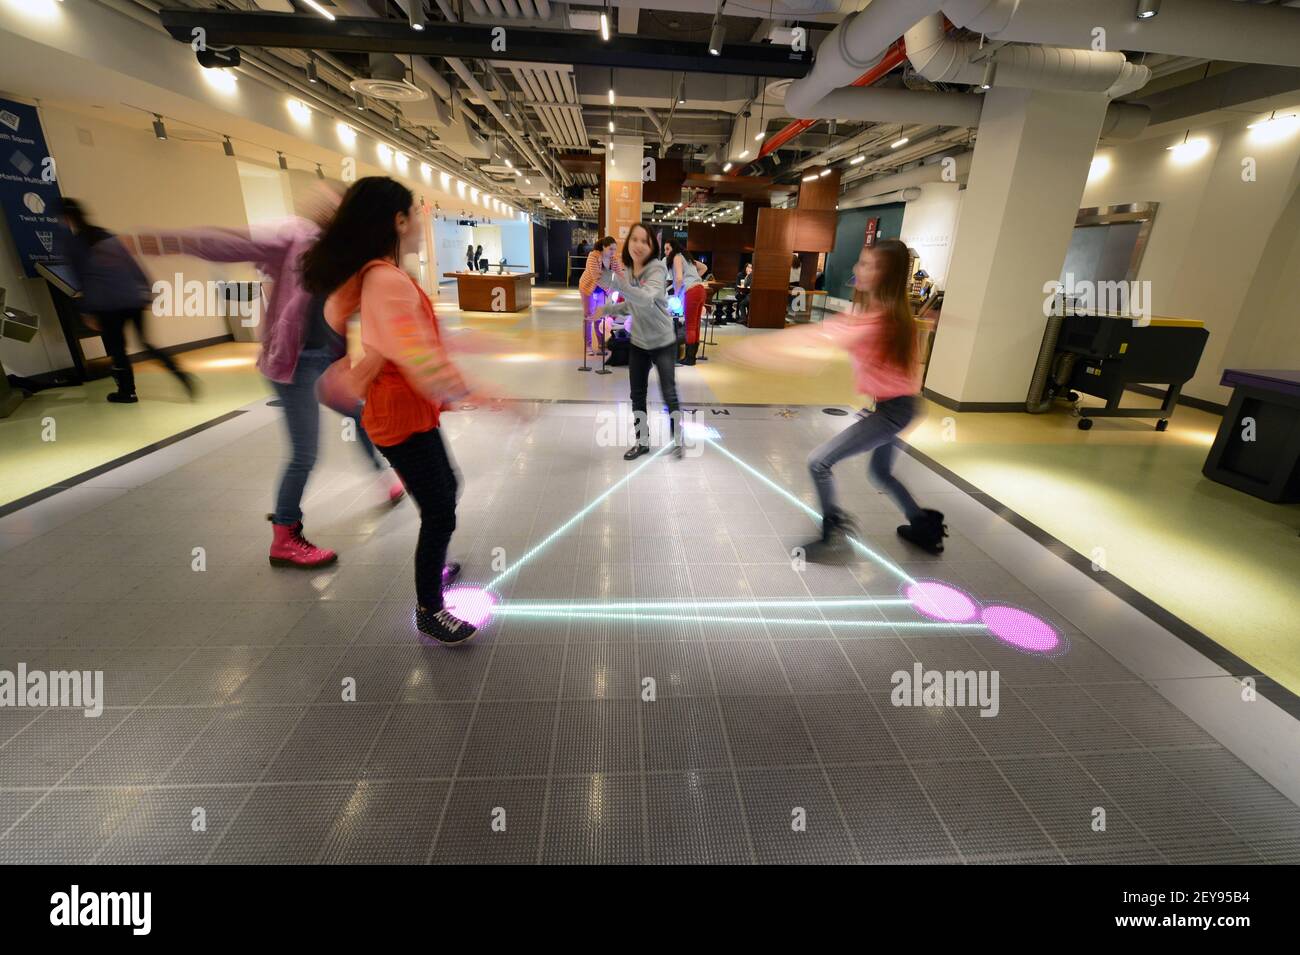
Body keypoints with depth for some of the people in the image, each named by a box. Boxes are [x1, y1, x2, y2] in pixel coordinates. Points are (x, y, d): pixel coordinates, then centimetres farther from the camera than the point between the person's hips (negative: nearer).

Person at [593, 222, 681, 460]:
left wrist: (617, 285, -53)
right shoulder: (625, 270, -1)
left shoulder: (657, 268, -21)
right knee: (637, 394, 10)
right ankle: (642, 442, 26)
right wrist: (606, 309, -3)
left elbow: (647, 299, -41)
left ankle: (677, 441, 19)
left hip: (663, 342, -6)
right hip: (638, 342, 6)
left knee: (669, 393, -1)